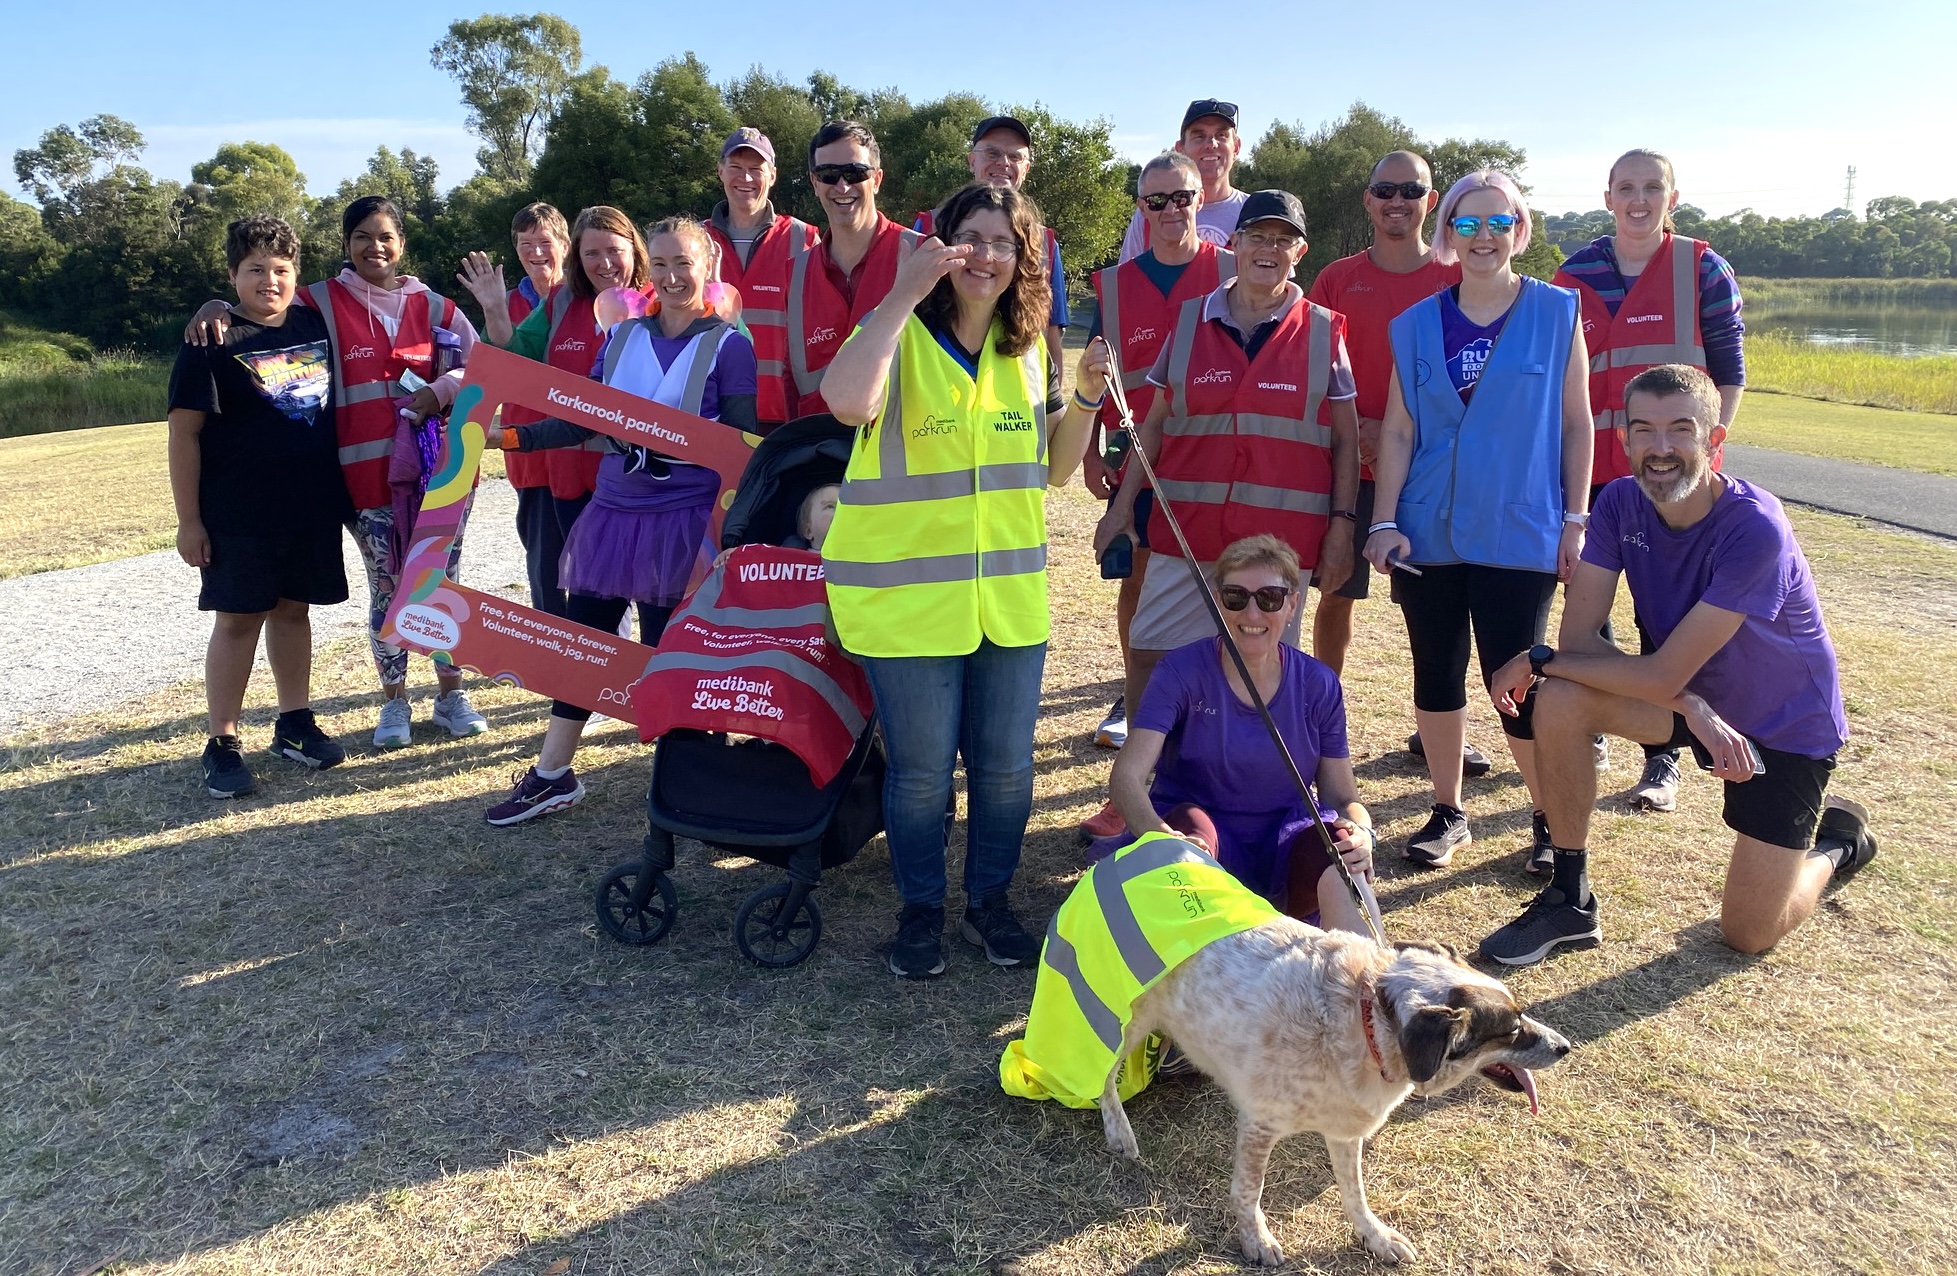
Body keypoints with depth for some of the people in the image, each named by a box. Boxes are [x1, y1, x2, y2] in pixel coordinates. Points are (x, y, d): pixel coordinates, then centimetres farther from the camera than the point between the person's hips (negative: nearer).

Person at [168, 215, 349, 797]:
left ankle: (295, 722, 24)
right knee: (238, 618, 0)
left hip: (314, 507, 4)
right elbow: (184, 432, -7)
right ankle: (222, 743, 9)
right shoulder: (212, 343, -7)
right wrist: (189, 519, -10)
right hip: (238, 514, -4)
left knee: (293, 609, 13)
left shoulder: (317, 324, 7)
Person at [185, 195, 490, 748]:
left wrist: (439, 392, -9)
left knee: (443, 582, 8)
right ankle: (394, 702, 20)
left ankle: (452, 694, 22)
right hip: (367, 474, -2)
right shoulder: (320, 302, 2)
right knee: (387, 588, 3)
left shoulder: (430, 304, 7)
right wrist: (218, 307, -18)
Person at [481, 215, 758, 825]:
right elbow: (585, 421, 12)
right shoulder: (622, 336, 10)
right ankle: (552, 775, 21)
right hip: (612, 514, 5)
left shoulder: (728, 346, -3)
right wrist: (510, 435, 4)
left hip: (682, 520, -5)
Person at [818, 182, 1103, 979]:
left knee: (1005, 765, 11)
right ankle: (920, 910, 28)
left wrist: (1086, 399, -2)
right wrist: (905, 292, -28)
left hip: (1010, 594, 5)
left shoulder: (1029, 350, 9)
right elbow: (847, 402, -31)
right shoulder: (902, 336, -8)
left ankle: (990, 900, 33)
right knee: (921, 770, 6)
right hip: (908, 593, -4)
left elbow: (1053, 470, 14)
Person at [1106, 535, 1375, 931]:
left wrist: (1359, 832, -21)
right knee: (1191, 822, -36)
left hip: (1285, 852, 2)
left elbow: (1342, 796, 4)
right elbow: (1128, 773, -19)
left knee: (1329, 845, -32)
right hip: (1197, 835, -1)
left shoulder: (1318, 686, 1)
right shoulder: (1182, 671, -8)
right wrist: (1156, 832, -42)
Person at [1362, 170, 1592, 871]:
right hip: (1429, 531, 3)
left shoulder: (1556, 312, 2)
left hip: (1518, 531, -2)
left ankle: (1552, 817, 19)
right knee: (1436, 674, 9)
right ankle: (1447, 812, 25)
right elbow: (1397, 431, 4)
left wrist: (1575, 518, -2)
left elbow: (1576, 422, 3)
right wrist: (1384, 521, -4)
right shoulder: (1417, 324, 6)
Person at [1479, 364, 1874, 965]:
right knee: (1559, 700, -26)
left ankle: (1835, 838, 28)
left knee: (1749, 933, -4)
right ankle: (1569, 899, -10)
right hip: (1689, 694, 4)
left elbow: (1664, 675, -31)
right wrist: (1693, 709, -31)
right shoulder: (1620, 503, -14)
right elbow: (1578, 636, -20)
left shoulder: (1754, 527, -31)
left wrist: (1537, 660, -23)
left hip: (1786, 724, -4)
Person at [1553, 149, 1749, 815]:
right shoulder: (1574, 273, 6)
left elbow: (1730, 373, 2)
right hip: (1591, 469, 2)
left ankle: (1662, 759, 13)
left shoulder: (1702, 269, 0)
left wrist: (1702, 448, -8)